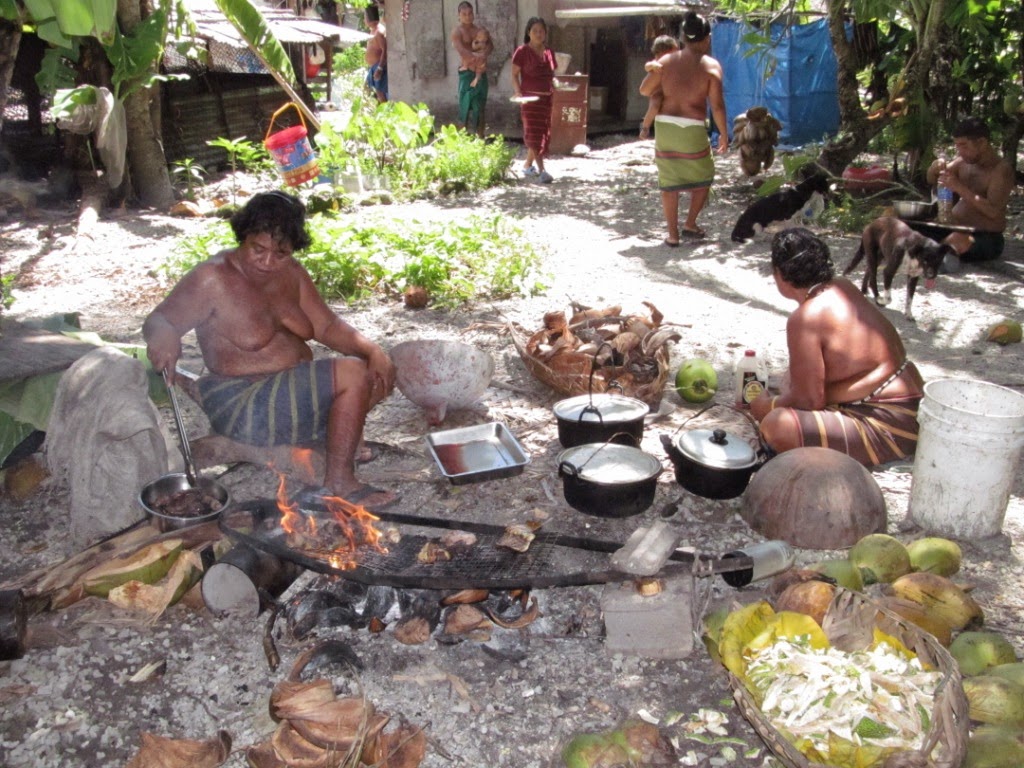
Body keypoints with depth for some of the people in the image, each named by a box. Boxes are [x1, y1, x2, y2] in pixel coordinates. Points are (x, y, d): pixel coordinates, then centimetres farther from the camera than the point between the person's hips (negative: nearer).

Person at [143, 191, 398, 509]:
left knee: (380, 374, 0)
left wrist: (373, 351, -11)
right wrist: (163, 333, -41)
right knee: (353, 374, -23)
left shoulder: (291, 273, 8)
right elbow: (156, 319, -15)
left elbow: (328, 326, 7)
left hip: (295, 390, 9)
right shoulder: (213, 278, -13)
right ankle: (339, 484, -15)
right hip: (244, 404, -9)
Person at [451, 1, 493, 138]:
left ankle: (480, 137, 14)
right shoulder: (457, 31, -2)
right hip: (467, 73, -5)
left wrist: (483, 55, -21)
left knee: (480, 107, 8)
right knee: (467, 107, -6)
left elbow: (490, 46, -1)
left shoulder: (480, 29, 13)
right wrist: (477, 57, -28)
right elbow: (461, 51, -18)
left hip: (481, 73, 5)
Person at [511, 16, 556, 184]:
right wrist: (518, 92, -19)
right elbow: (514, 75, -6)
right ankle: (542, 171, -16)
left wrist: (556, 84, 2)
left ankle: (528, 165, 25)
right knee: (534, 133, -11)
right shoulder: (522, 51, -5)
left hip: (546, 98, 6)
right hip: (530, 98, -6)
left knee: (544, 133, 10)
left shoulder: (549, 52, 11)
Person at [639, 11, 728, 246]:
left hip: (664, 126, 3)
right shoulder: (711, 66, -3)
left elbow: (644, 90, 8)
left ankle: (673, 234, 11)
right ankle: (690, 224, 19)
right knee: (703, 178, 20)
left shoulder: (666, 60, 5)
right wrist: (724, 134, 4)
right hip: (692, 130, -3)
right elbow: (717, 105, -7)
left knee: (669, 182, 10)